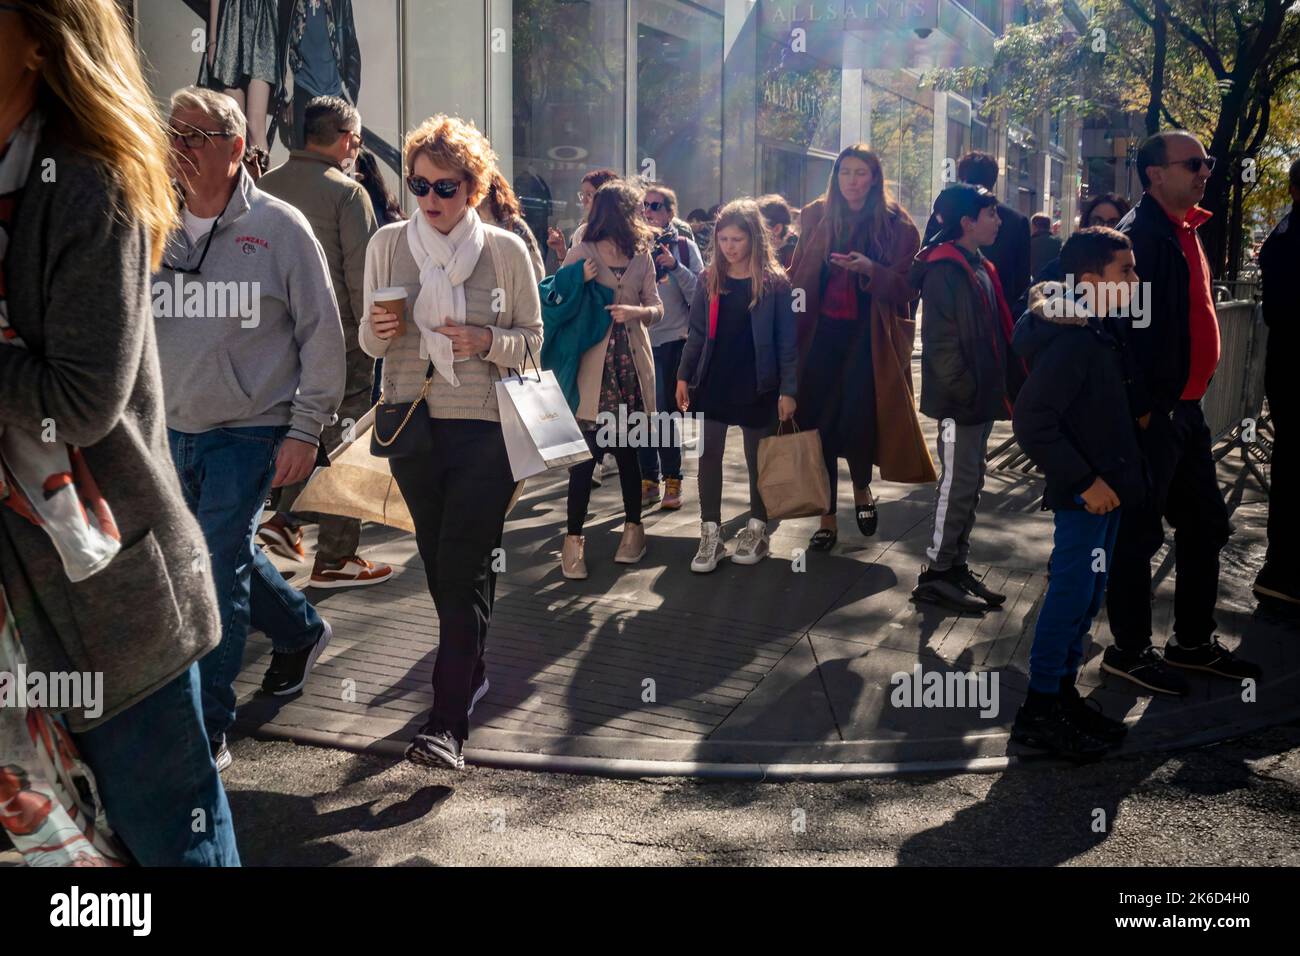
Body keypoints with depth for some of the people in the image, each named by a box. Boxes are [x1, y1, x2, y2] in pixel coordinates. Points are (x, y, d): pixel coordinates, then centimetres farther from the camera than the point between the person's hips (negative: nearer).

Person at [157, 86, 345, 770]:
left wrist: (306, 429, -9)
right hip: (172, 431, 5)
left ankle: (205, 733, 5)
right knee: (227, 555, 17)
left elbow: (322, 334, -5)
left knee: (218, 571, -6)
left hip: (248, 431, -5)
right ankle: (300, 630, 45)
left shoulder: (279, 227, -7)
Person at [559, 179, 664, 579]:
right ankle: (574, 537, 2)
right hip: (592, 365, -3)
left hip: (631, 365, 4)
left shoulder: (642, 255, 10)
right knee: (585, 453, -6)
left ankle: (633, 527, 24)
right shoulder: (580, 255, -2)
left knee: (627, 450, 9)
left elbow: (657, 308, 7)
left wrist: (636, 311, -12)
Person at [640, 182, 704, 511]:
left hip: (671, 340, -3)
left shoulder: (683, 246, 1)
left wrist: (675, 266, -16)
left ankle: (672, 481, 8)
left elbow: (699, 295, -6)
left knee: (665, 412, -4)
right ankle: (649, 481, 15)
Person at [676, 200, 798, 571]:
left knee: (757, 460, 9)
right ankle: (710, 534, 9)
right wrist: (683, 376, 4)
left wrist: (788, 390, -10)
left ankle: (757, 531, 23)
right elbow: (697, 333, 8)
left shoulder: (775, 282, -7)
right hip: (712, 383, 3)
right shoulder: (710, 279, 4)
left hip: (757, 387, -3)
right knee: (708, 457, 2)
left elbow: (787, 340, -7)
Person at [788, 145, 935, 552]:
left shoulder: (896, 224, -1)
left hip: (869, 337, -2)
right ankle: (827, 517, 11)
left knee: (857, 421, -9)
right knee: (820, 423, 0)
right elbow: (798, 273, 12)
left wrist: (870, 269, -21)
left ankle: (861, 488, 24)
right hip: (822, 333, 2)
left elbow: (906, 288, -3)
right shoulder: (815, 216, 7)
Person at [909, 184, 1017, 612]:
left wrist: (996, 387, 14)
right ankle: (936, 575, 5)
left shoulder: (980, 268, 16)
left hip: (981, 396, 9)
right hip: (960, 399, -9)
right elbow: (940, 339, -20)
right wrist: (963, 388, -20)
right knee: (957, 485, -4)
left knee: (970, 484, 14)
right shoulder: (944, 270, -14)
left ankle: (957, 567, 23)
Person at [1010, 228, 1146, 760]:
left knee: (1086, 596, 15)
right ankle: (1039, 711, 7)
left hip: (1106, 487, 10)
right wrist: (1083, 480, -22)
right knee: (1071, 595, -4)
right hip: (1084, 495, -10)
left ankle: (1064, 694, 27)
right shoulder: (1072, 342, -21)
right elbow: (1030, 421, -26)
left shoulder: (1101, 335, 10)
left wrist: (1113, 476, 13)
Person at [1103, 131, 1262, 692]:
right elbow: (1128, 324, -23)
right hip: (1153, 413, -10)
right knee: (1139, 534, 1)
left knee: (1205, 525, 17)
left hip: (1186, 408, 10)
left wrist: (1190, 396, 17)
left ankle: (1194, 641, 30)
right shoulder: (1141, 234, -16)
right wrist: (1142, 408, -22)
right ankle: (1128, 651, 14)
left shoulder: (1184, 230, 14)